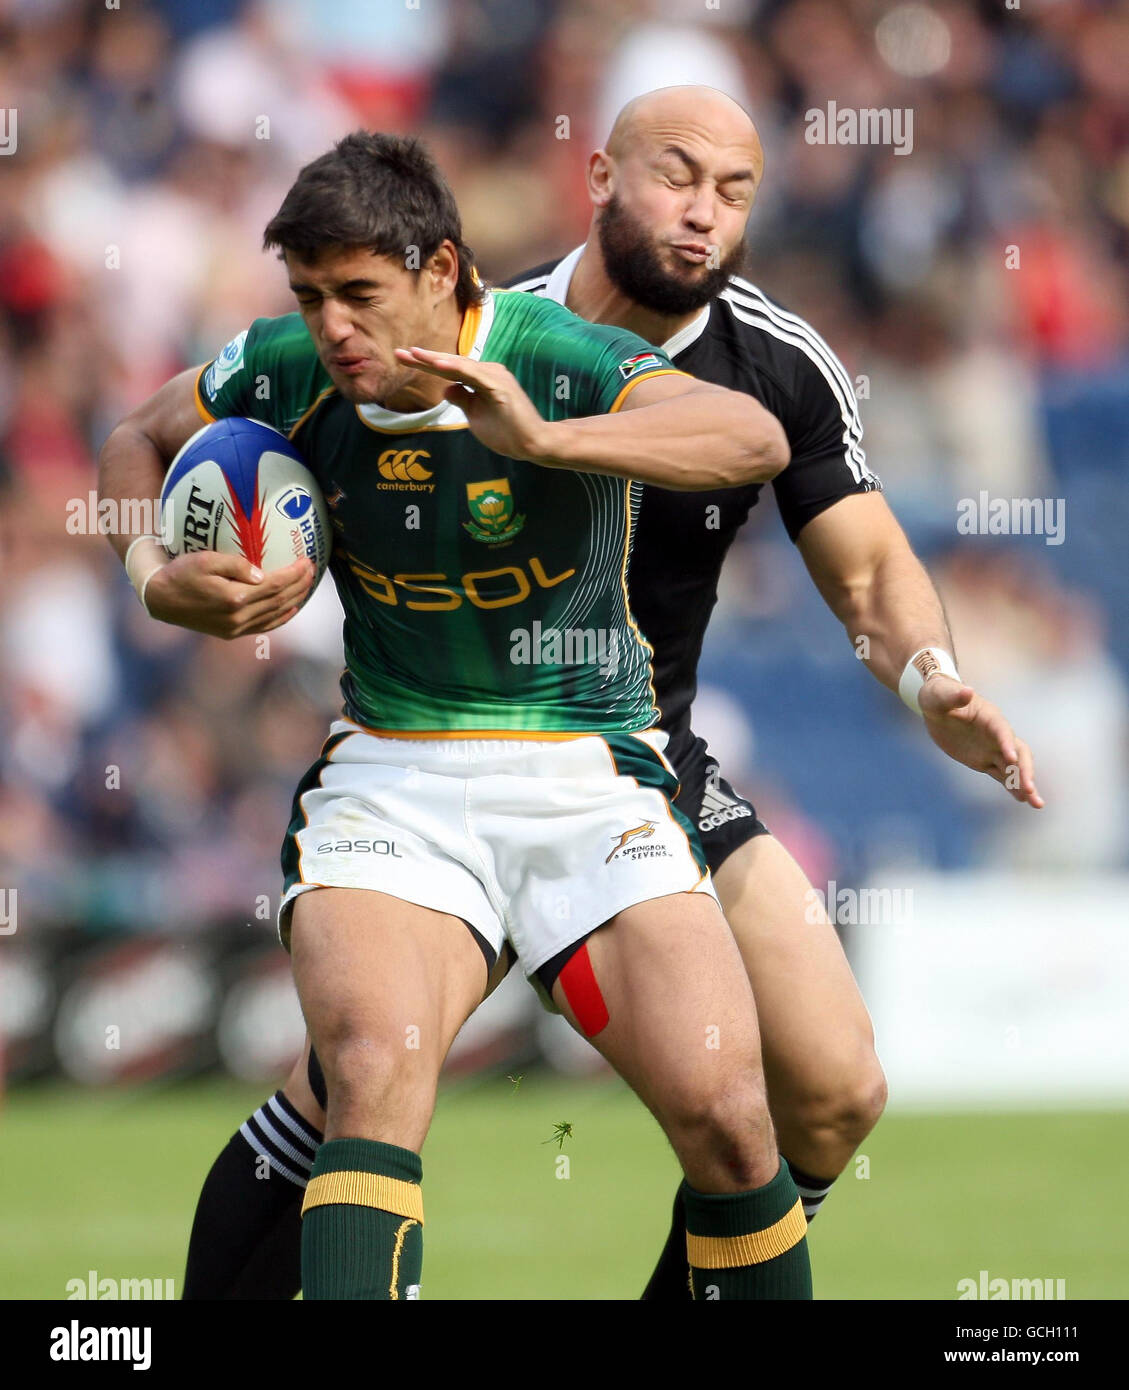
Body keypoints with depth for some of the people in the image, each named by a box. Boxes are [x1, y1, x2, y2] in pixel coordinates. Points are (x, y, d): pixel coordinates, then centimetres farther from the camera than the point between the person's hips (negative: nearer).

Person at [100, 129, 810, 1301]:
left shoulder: (562, 364, -16)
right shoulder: (286, 372, -3)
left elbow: (755, 439, -34)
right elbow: (138, 442, 18)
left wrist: (543, 439, -46)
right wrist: (156, 581, -2)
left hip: (587, 778, -1)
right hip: (390, 782, 1)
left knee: (724, 1111, -12)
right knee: (376, 1067, -28)